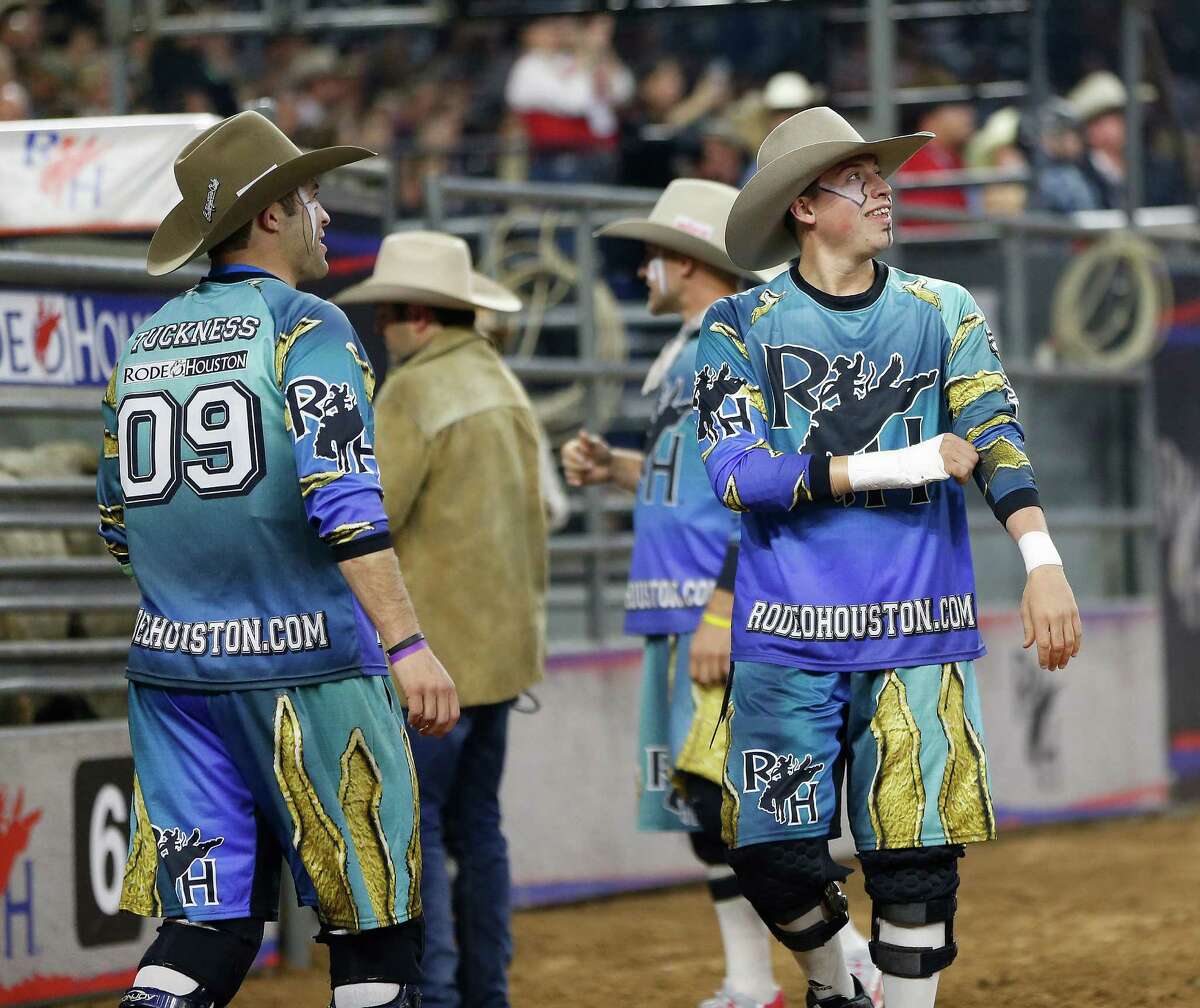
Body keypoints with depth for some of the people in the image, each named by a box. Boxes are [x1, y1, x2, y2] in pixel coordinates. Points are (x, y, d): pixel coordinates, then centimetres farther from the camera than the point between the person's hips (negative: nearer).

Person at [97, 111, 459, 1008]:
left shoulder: (143, 346, 12)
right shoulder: (305, 328, -7)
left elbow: (119, 526, 18)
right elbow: (344, 503, -19)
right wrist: (406, 644, -23)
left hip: (171, 665, 6)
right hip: (306, 665, -6)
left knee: (209, 923, 7)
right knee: (372, 910, 5)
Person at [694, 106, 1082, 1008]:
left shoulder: (945, 313, 7)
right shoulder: (742, 325, 2)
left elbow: (997, 442, -5)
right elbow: (737, 473, -9)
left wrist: (1043, 563, -22)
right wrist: (906, 464, -14)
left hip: (919, 631, 1)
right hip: (788, 635, -1)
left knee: (917, 858, -3)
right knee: (775, 855, 0)